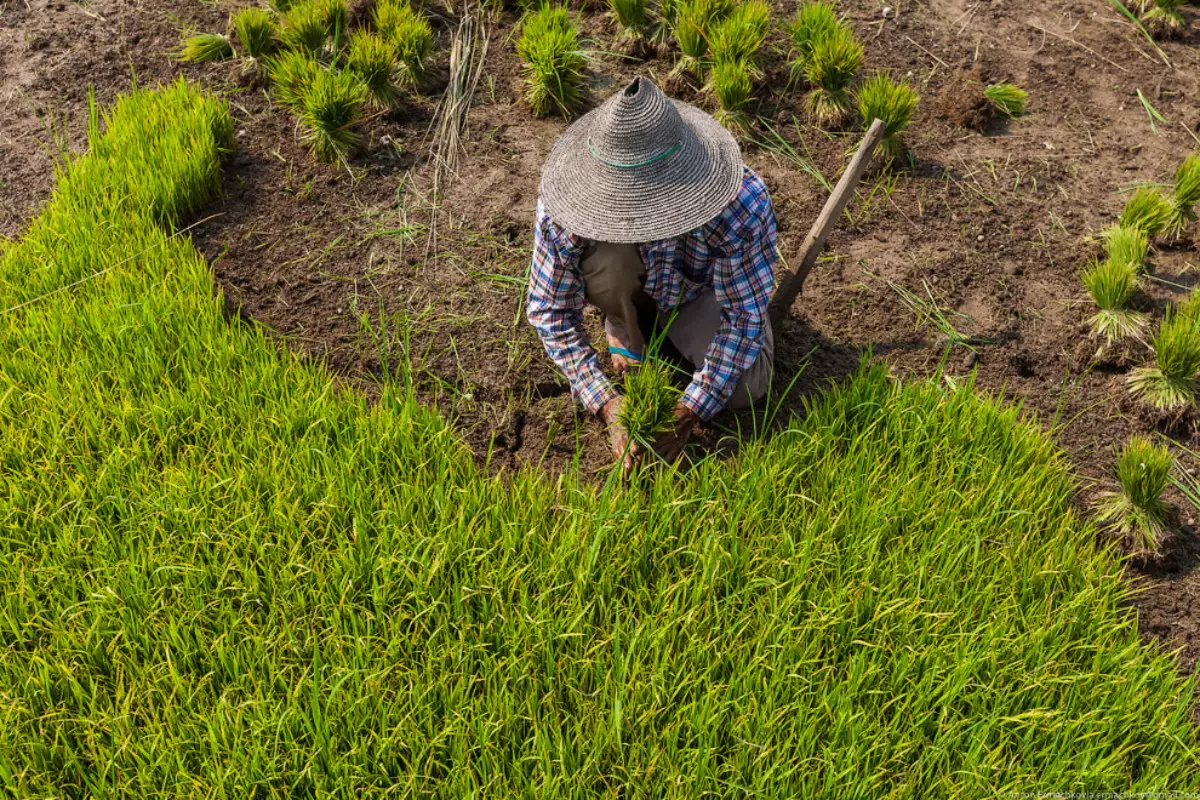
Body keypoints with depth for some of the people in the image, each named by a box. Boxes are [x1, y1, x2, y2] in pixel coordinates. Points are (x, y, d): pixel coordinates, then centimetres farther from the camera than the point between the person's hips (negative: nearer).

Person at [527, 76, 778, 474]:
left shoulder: (742, 205, -40)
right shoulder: (562, 210, -37)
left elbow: (744, 315, -31)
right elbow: (551, 310, -25)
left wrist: (686, 414, -35)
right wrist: (607, 404, -33)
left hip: (700, 287, 0)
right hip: (627, 286, 0)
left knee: (744, 390, -21)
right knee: (606, 253, -36)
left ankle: (674, 327, 11)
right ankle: (625, 328, -1)